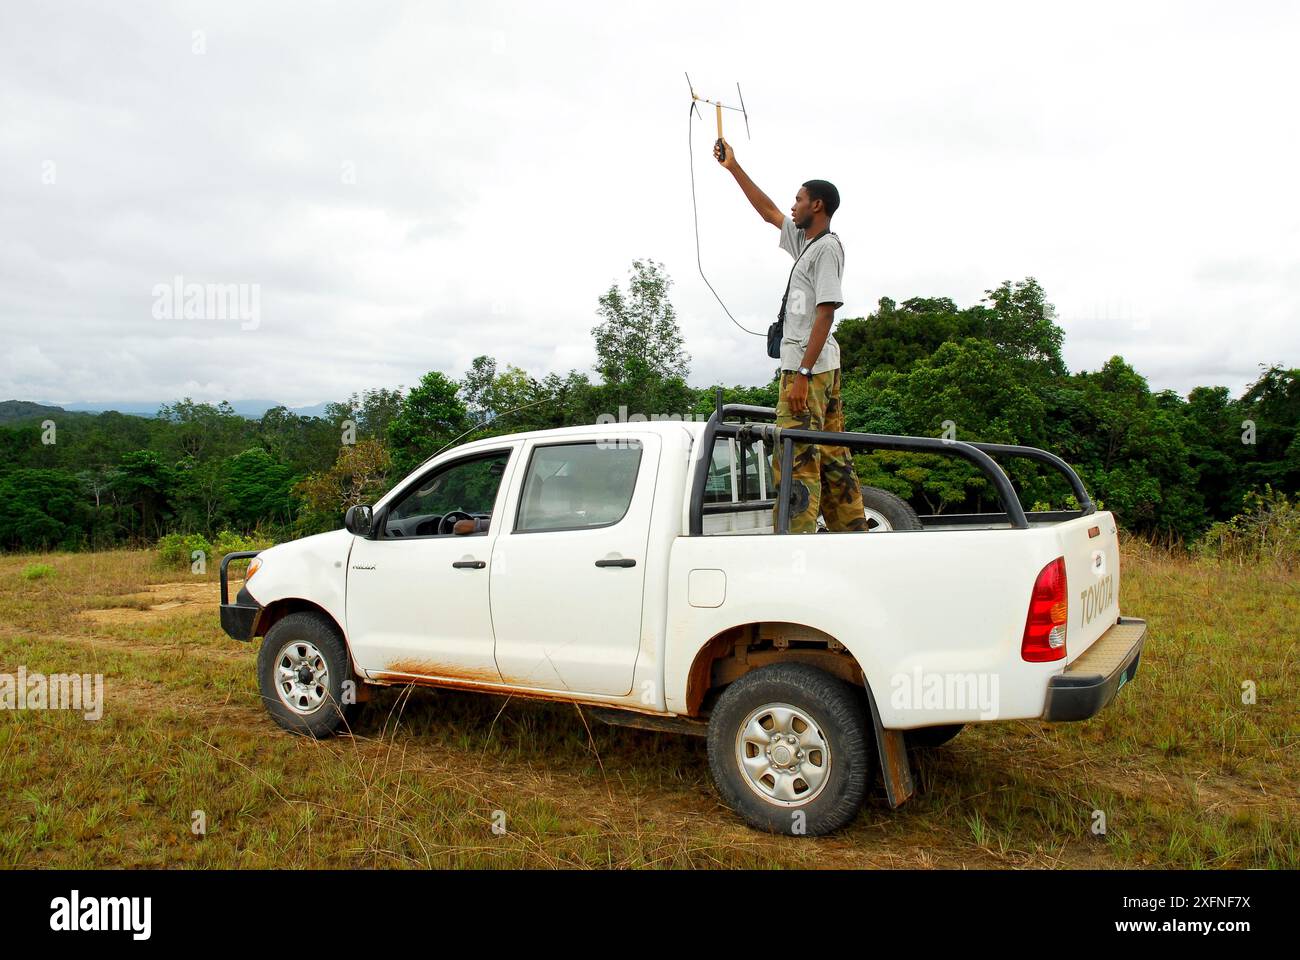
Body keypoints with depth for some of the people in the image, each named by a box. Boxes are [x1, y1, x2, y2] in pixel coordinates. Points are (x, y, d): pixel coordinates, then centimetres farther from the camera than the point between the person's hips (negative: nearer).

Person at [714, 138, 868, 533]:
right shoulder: (805, 241, 20)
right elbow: (768, 211, 32)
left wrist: (802, 374, -22)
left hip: (809, 367, -10)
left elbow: (825, 313, -16)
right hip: (820, 366, 10)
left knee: (796, 459, -15)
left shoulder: (827, 247, -7)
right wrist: (733, 167, 33)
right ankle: (854, 532, 15)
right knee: (831, 458, 11)